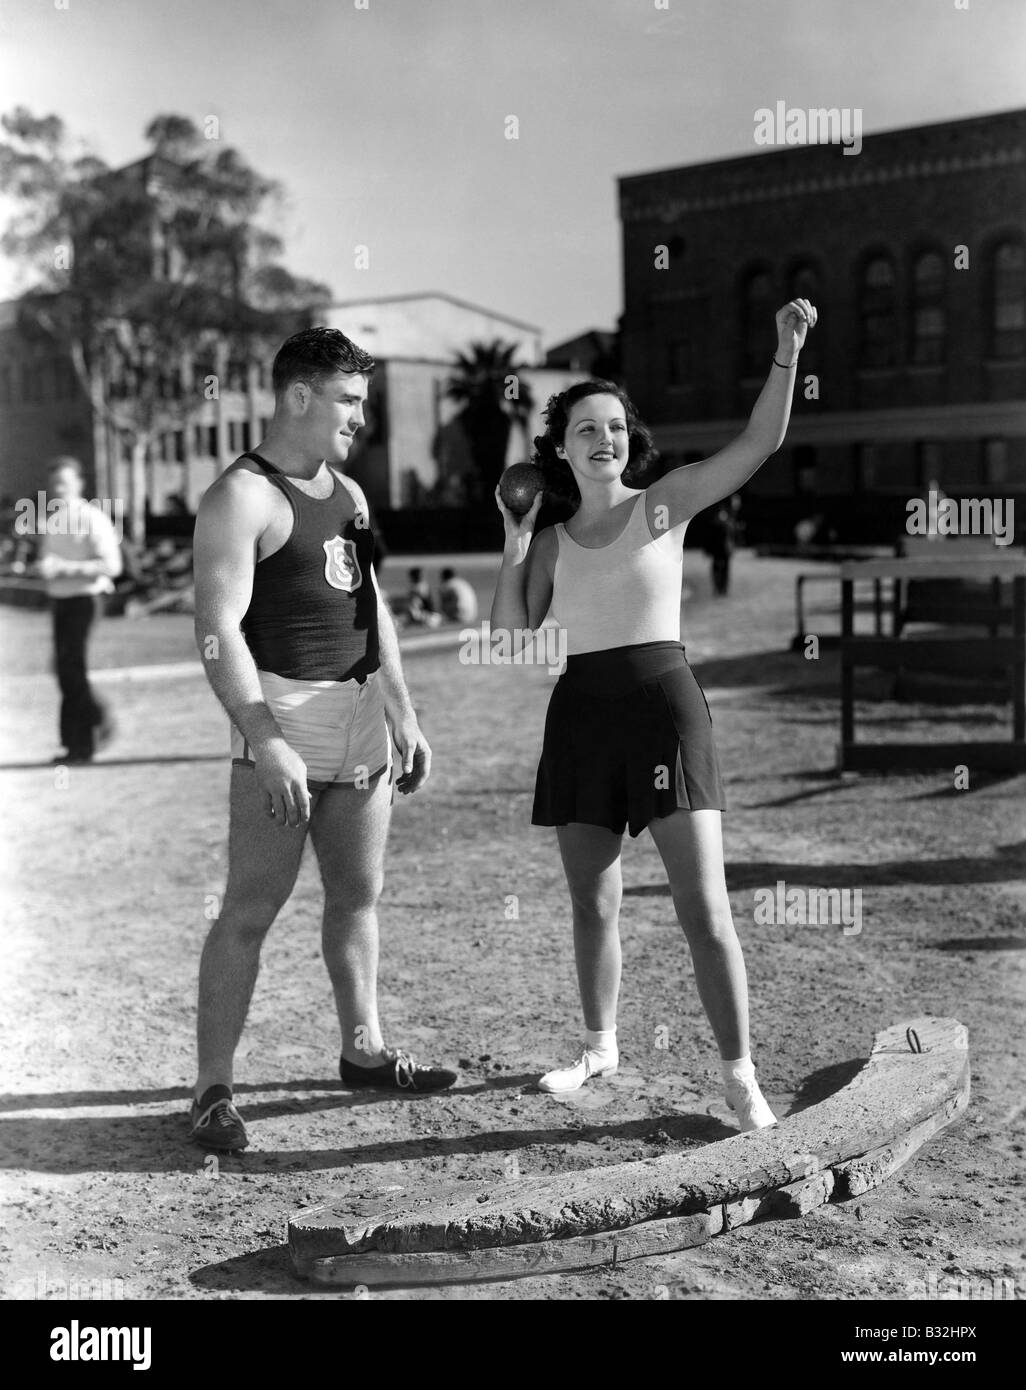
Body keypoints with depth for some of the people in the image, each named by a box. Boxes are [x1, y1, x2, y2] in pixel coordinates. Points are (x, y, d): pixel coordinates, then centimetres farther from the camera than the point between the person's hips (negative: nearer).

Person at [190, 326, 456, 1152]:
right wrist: (265, 743, -26)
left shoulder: (349, 493, 15)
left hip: (361, 719, 8)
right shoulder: (242, 498, -10)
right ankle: (214, 1090, 2)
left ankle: (364, 1051, 30)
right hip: (282, 717, -8)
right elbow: (219, 631, -18)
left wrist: (405, 719, 17)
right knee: (251, 911, -5)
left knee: (358, 895, 16)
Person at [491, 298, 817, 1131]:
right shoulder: (554, 540, 13)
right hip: (582, 712, 4)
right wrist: (516, 539, -1)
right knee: (592, 905, 13)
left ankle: (740, 1076, -2)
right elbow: (515, 626, 4)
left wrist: (787, 354, -19)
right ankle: (602, 1047, 32)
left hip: (664, 703, -4)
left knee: (704, 908, -9)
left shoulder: (665, 503, 2)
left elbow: (761, 442, -8)